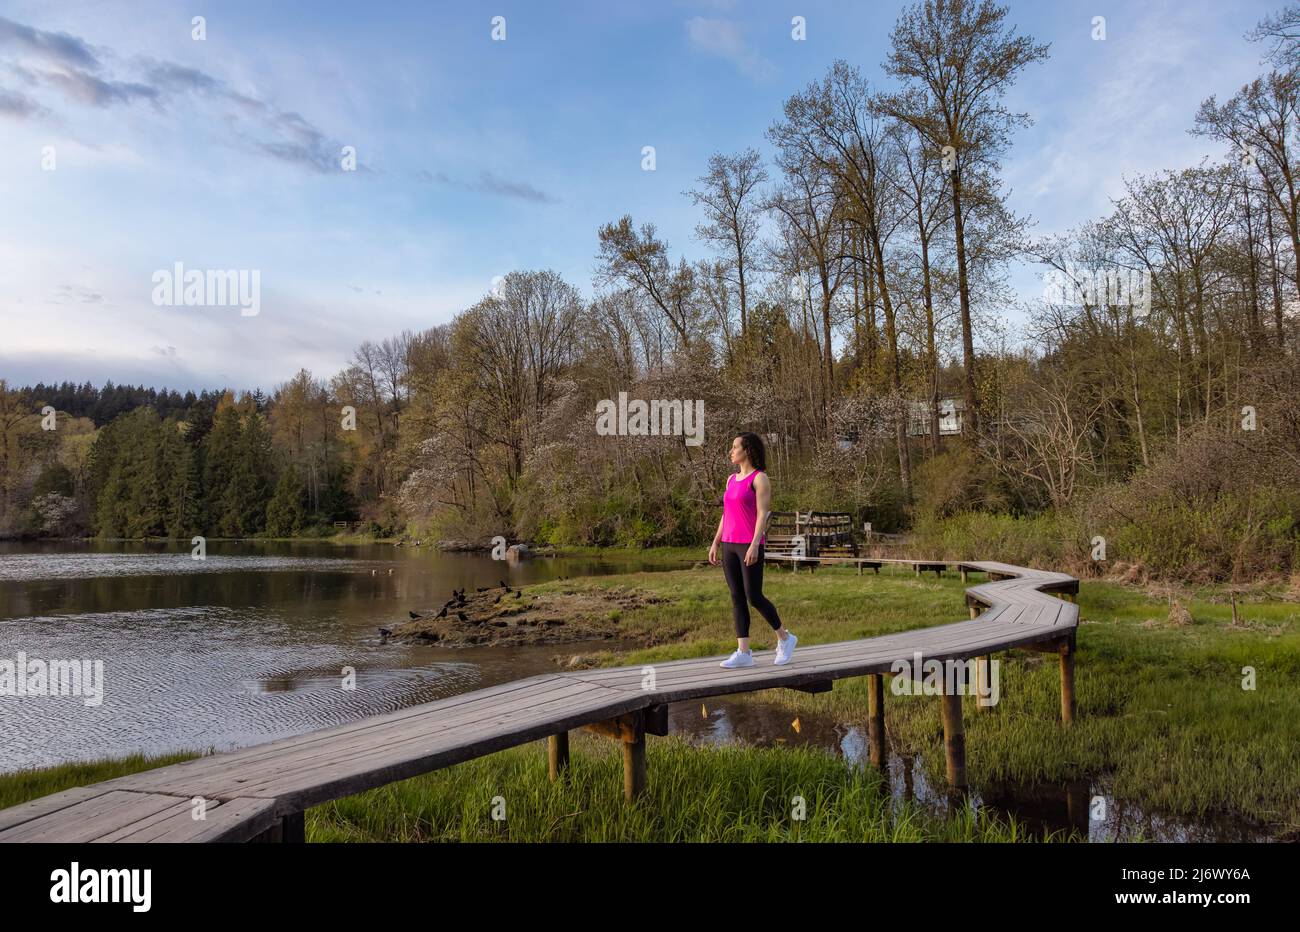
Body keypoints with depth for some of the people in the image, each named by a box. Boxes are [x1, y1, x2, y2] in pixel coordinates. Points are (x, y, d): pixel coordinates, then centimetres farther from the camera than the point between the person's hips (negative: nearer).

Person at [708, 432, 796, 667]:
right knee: (737, 598, 2)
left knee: (754, 598, -7)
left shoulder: (760, 478, -8)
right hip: (730, 545, 7)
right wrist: (715, 544, 13)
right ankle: (743, 653, 3)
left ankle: (784, 638, 14)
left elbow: (763, 515, -15)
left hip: (750, 545, -7)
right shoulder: (732, 479, 15)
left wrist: (754, 545, -24)